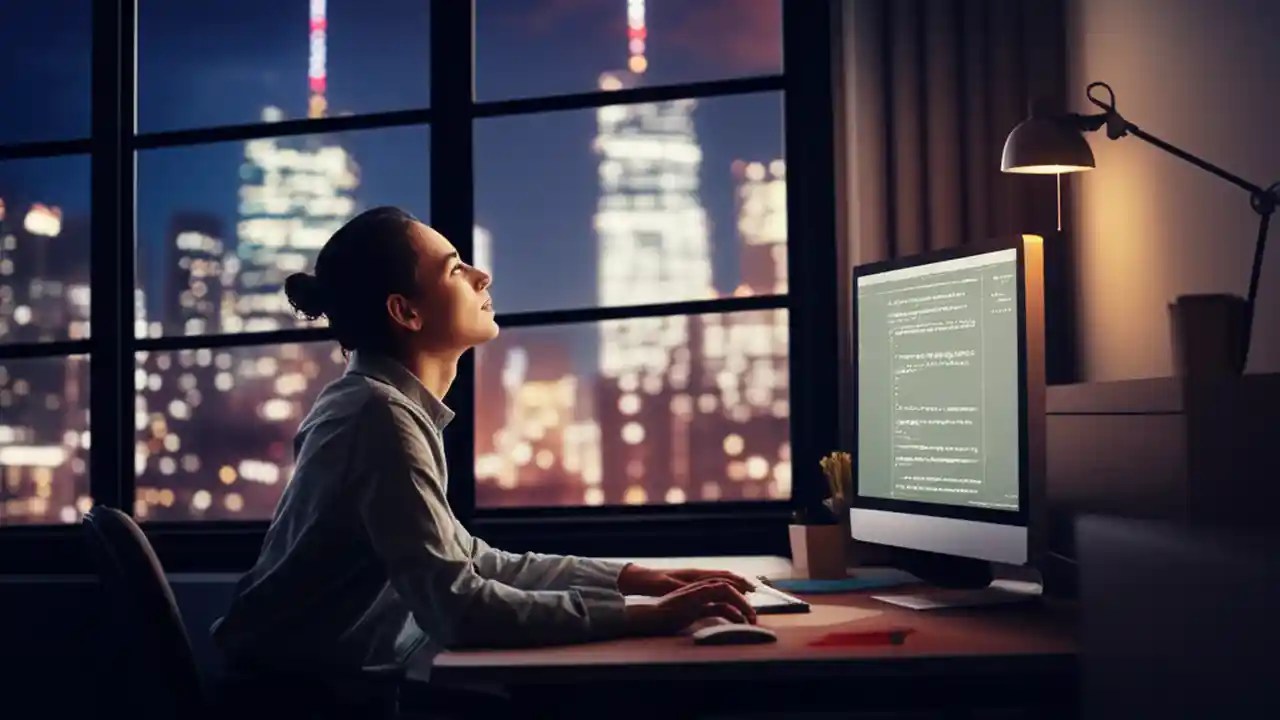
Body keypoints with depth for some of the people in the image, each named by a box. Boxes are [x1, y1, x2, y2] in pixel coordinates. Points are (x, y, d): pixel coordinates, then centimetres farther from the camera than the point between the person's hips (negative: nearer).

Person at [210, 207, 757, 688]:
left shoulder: (377, 402, 9)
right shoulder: (382, 415, -19)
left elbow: (470, 560, 12)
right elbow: (456, 606, -26)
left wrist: (630, 576, 3)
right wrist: (643, 617, -25)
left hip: (328, 678, 8)